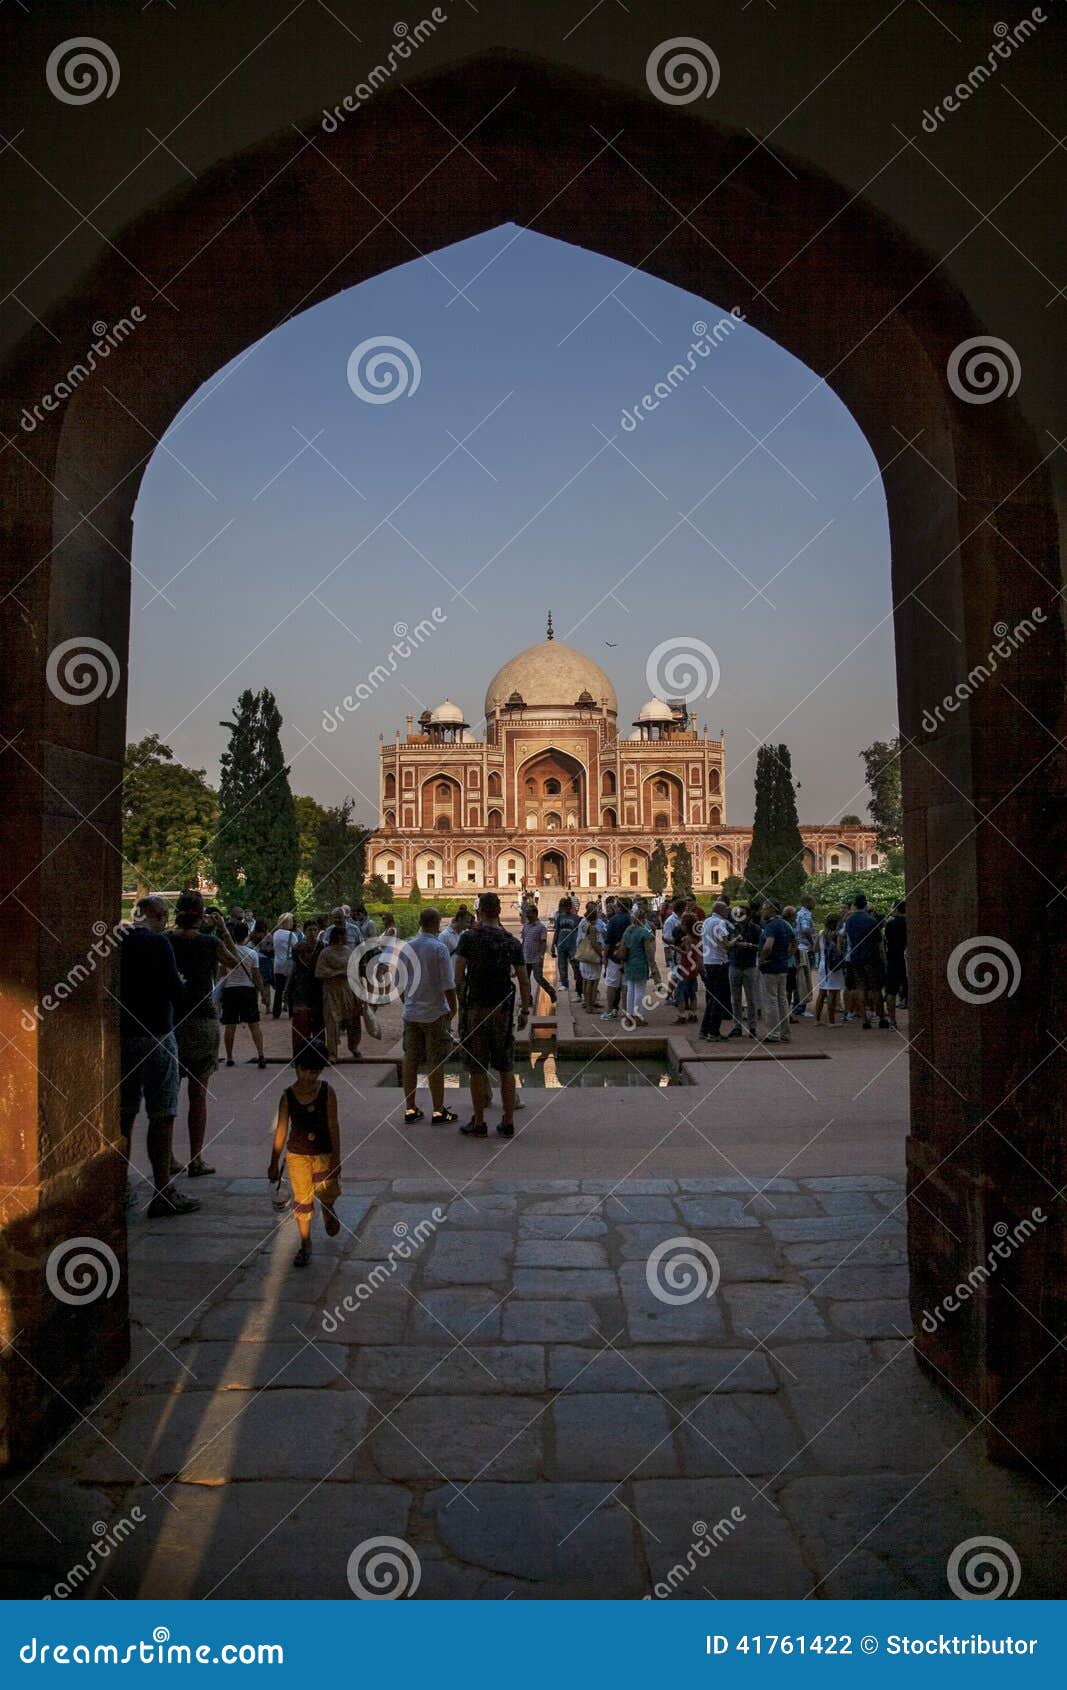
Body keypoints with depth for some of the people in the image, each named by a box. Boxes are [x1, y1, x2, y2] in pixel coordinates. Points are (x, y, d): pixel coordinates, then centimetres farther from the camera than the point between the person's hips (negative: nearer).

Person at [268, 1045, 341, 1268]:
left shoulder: (327, 1092, -11)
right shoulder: (288, 1096, -9)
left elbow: (333, 1126, -8)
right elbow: (281, 1130, -3)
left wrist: (336, 1158, -10)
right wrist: (274, 1163, 0)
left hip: (324, 1152, 0)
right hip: (297, 1154, 1)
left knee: (327, 1191, -9)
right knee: (302, 1200, 4)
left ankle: (328, 1209, 28)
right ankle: (305, 1245, 21)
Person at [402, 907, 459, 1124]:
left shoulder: (407, 947, 3)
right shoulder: (439, 948, -14)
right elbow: (448, 986, -14)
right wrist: (454, 1009, -1)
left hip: (411, 1013, 5)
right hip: (435, 1013, -5)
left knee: (410, 1061, 11)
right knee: (435, 1064, 2)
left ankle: (410, 1109, 18)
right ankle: (438, 1111, 8)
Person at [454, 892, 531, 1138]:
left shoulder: (469, 937, -6)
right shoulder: (512, 942, 4)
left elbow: (458, 975, -10)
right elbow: (524, 981, 4)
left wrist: (460, 1001, 4)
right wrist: (525, 1011, 12)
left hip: (475, 1009, -3)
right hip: (503, 1009, 3)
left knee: (477, 1069, 5)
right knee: (506, 1068, 10)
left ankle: (478, 1123, 12)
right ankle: (508, 1124, 14)